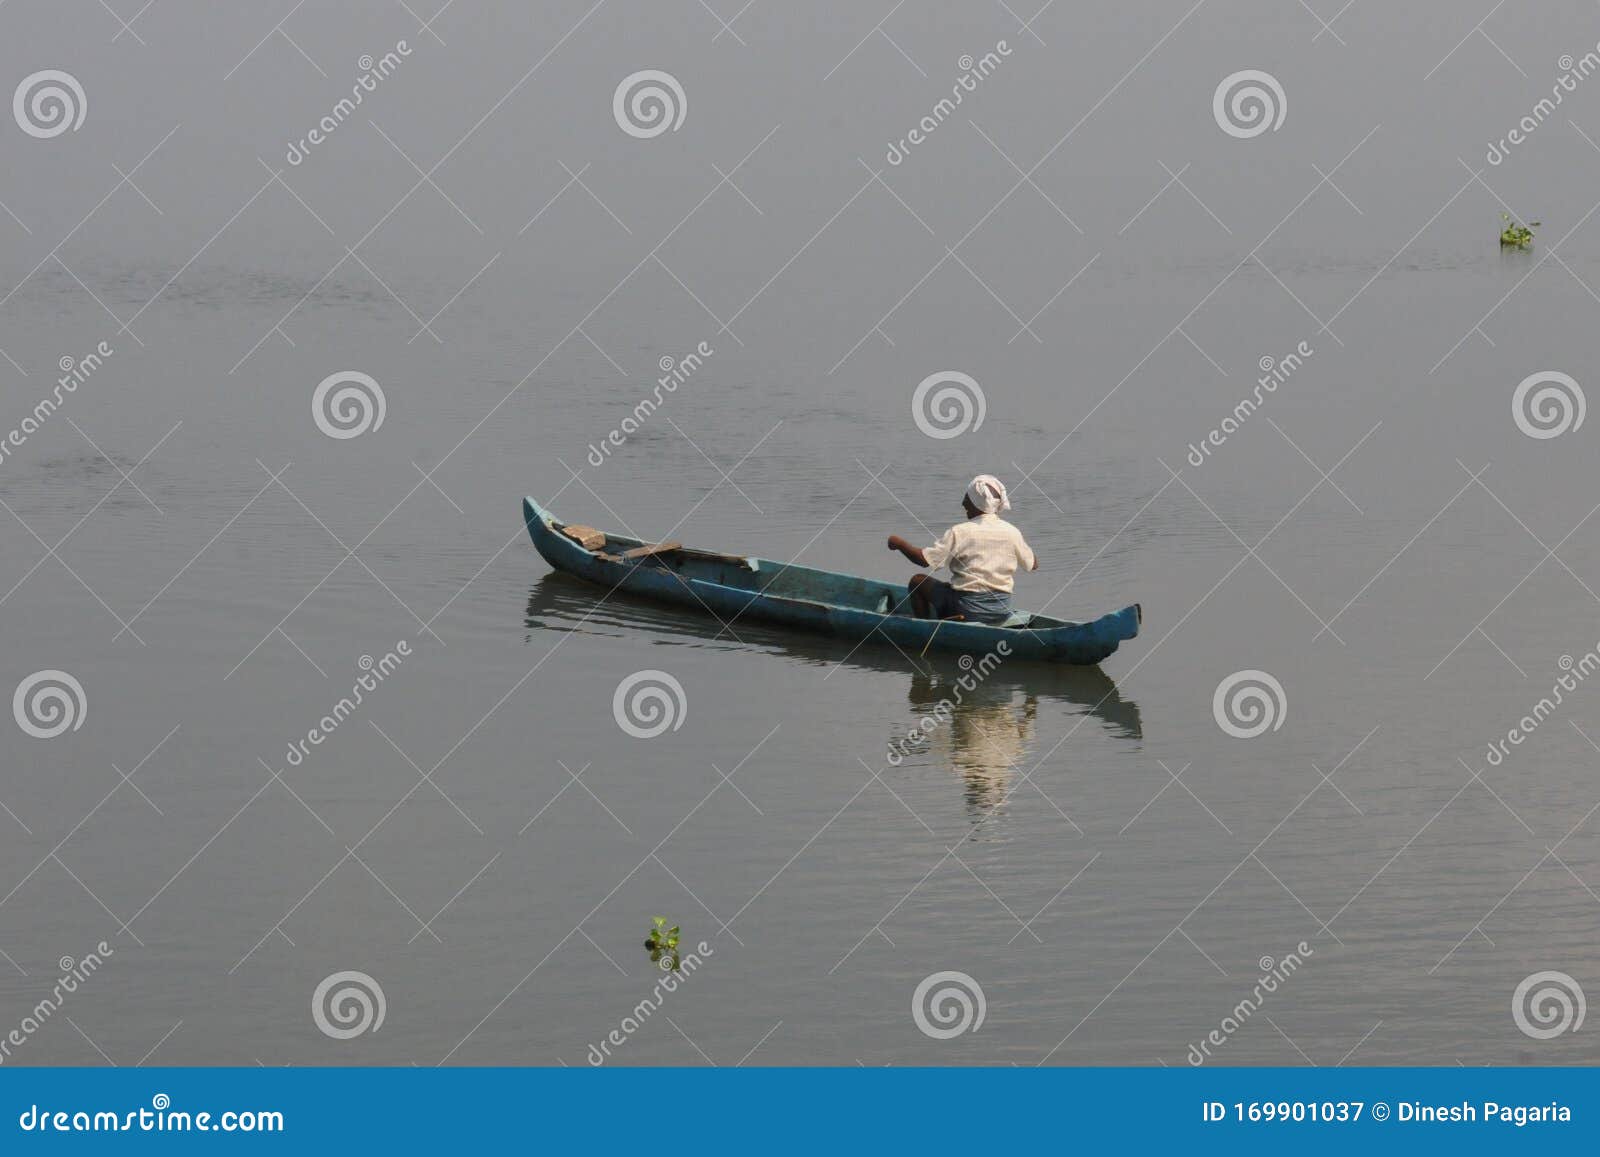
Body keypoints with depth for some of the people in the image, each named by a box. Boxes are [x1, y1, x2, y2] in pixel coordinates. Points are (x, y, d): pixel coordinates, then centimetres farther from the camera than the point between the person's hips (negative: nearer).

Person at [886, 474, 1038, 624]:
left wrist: (899, 543, 2)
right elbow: (1033, 564, 12)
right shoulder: (1011, 531, -1)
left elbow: (924, 560, -14)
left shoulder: (959, 532, -12)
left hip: (968, 610, -5)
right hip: (1002, 612, 5)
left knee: (917, 581, 15)